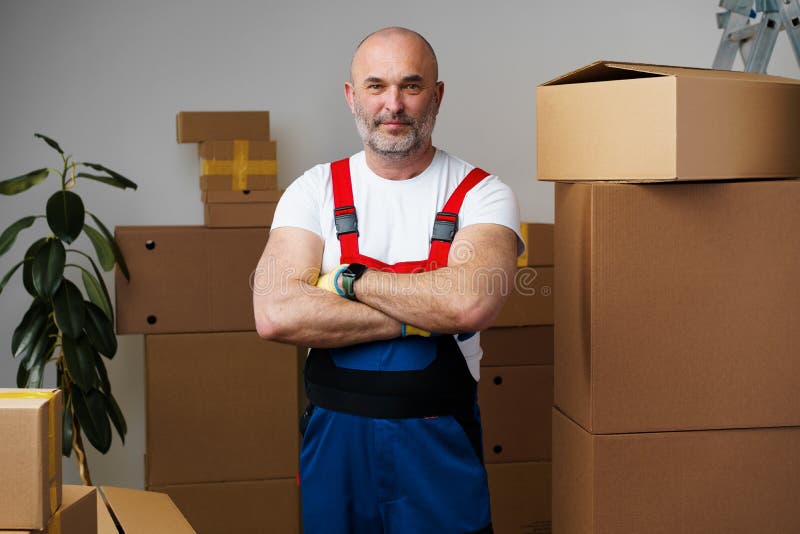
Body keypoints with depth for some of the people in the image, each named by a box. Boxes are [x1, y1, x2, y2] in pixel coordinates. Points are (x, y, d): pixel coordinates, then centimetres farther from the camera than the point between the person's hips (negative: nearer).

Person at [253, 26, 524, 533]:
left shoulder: (481, 194, -4)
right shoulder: (314, 191, 1)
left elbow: (471, 302, -24)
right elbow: (276, 315, -15)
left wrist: (348, 281, -14)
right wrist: (423, 316, -16)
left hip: (440, 440, -1)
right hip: (334, 435, 1)